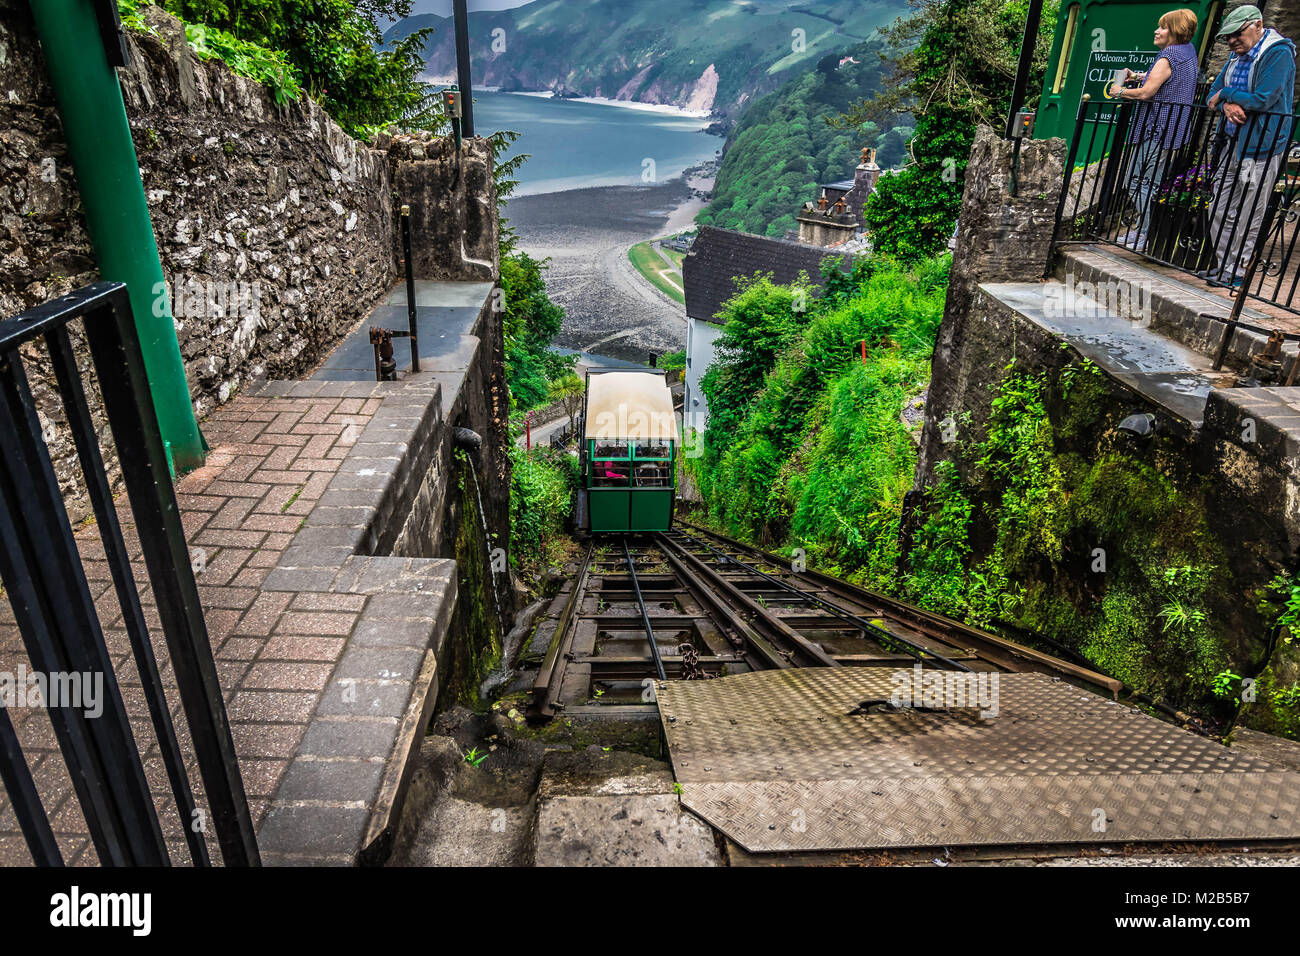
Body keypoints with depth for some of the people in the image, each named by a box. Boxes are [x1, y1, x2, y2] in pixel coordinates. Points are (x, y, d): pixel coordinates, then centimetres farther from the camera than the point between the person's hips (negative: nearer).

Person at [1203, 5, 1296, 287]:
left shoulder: (1278, 54, -12)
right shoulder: (1237, 55, 14)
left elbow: (1263, 99, -21)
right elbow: (1213, 93, 13)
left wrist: (1226, 93, -8)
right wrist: (1227, 105, -10)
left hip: (1262, 148, -8)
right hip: (1234, 144, 8)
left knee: (1247, 217, -3)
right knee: (1219, 210, 10)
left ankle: (1235, 273, 5)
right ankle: (1223, 266, 20)